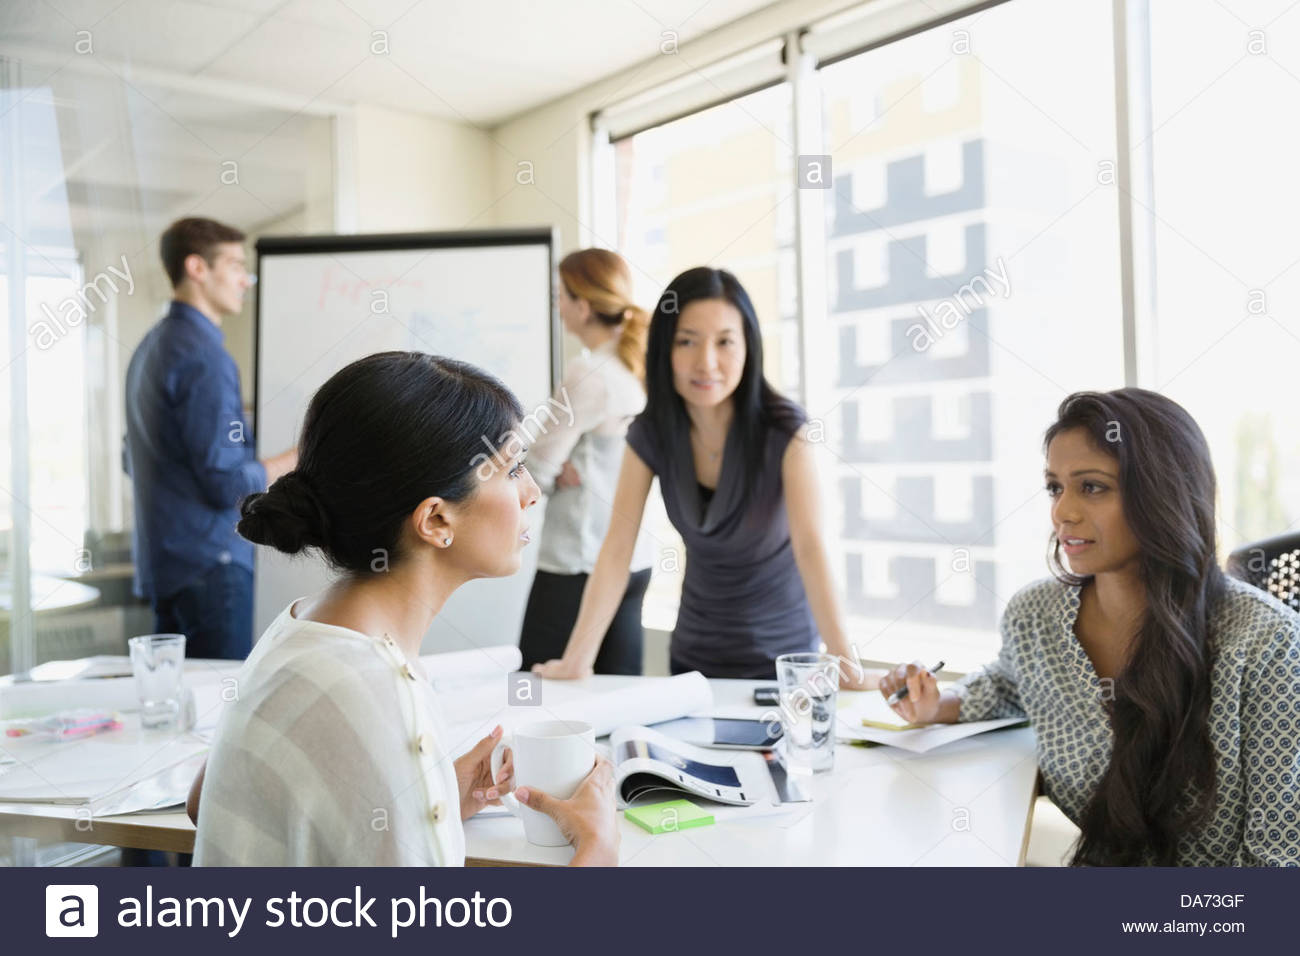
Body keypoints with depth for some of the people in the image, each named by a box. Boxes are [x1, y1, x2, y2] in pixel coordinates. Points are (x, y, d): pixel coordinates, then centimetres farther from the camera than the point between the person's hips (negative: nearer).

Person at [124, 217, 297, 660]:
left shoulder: (151, 346, 13)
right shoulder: (205, 355, -17)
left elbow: (134, 459, 22)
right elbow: (227, 484, -20)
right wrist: (301, 457, -9)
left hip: (161, 558, 10)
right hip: (209, 561, -10)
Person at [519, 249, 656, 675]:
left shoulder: (589, 376, -17)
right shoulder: (641, 369, 7)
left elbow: (535, 470, -12)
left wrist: (556, 476, 7)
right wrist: (564, 472, -6)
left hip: (577, 565, -8)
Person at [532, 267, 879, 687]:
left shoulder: (784, 431, -20)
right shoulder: (650, 436, -11)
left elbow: (811, 547, -27)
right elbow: (617, 550, -14)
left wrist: (846, 664, -36)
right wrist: (577, 660, -21)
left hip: (782, 654, -3)